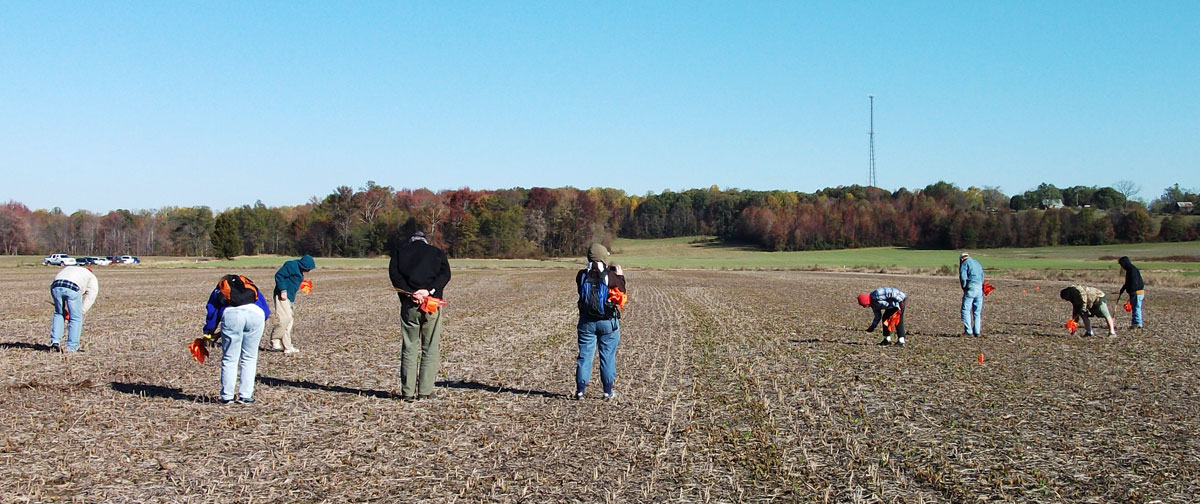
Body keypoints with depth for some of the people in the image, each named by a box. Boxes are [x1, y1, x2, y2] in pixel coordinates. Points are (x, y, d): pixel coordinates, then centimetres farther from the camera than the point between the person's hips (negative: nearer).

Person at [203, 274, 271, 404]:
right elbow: (266, 310, 30)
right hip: (256, 313, 2)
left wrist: (208, 334, 34)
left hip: (232, 314, -1)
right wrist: (263, 321, 41)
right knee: (249, 358, 13)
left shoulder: (219, 289, 35)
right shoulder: (251, 286, 39)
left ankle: (227, 396, 11)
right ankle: (246, 396, 11)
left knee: (229, 359, 9)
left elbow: (212, 313, 26)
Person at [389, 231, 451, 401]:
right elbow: (445, 274, -3)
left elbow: (394, 273, -2)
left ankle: (408, 392, 3)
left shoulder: (400, 250, 14)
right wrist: (429, 291, -12)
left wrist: (410, 293, -10)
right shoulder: (437, 252, 14)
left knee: (409, 348, 5)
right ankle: (425, 391, 3)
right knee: (430, 349, 6)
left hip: (409, 304, 0)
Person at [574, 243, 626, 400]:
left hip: (587, 322, 2)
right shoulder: (610, 276, -12)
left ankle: (580, 390, 8)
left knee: (584, 355, 8)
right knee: (608, 356, 7)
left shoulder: (582, 275, -5)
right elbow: (622, 292, 1)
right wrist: (620, 276, 15)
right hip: (608, 322, -2)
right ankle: (608, 391, 10)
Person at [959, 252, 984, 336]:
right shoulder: (977, 263, 22)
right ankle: (977, 331, 10)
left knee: (966, 310, -3)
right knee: (977, 311, 10)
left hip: (971, 288, -7)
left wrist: (964, 288, 0)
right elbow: (982, 277, 20)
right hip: (980, 288, 7)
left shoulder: (965, 263, 0)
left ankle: (968, 330, -10)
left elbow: (963, 277, -11)